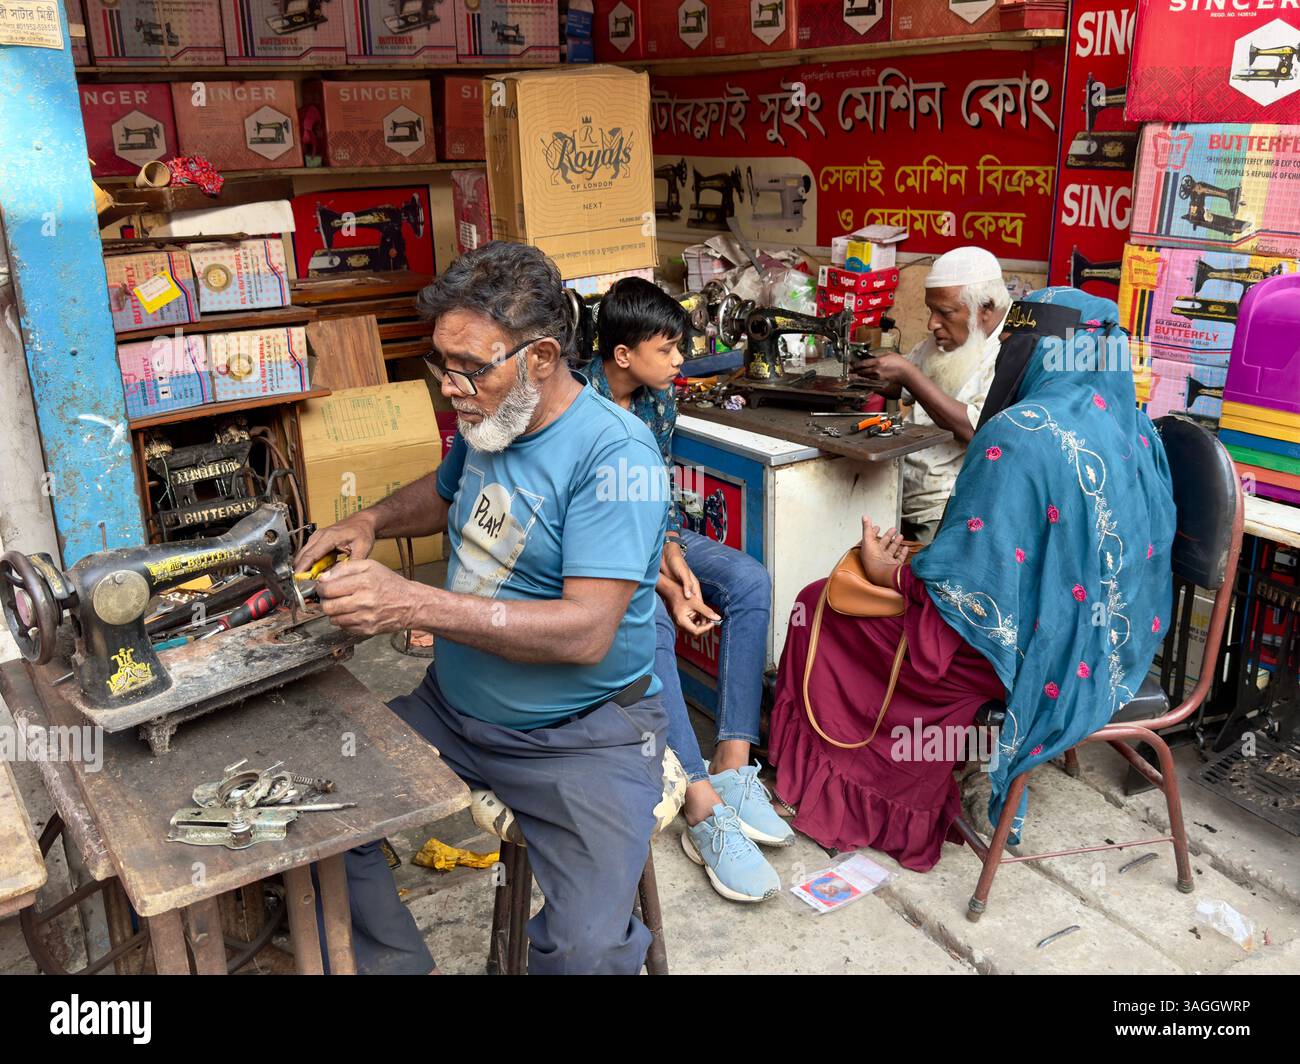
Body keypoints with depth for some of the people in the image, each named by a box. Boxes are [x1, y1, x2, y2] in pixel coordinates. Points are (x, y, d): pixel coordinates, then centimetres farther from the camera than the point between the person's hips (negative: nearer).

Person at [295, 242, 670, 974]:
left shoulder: (613, 454, -20)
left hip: (582, 739, -7)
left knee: (587, 952, -24)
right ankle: (397, 964, 17)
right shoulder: (487, 424, 3)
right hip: (454, 711, 7)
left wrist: (413, 605, -33)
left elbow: (588, 631, -28)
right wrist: (372, 521, 5)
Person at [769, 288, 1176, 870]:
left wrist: (890, 573, -4)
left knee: (820, 607, 5)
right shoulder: (1133, 427, 2)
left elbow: (971, 571, -25)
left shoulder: (1018, 435, -24)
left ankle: (832, 795, 23)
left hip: (1039, 649, -9)